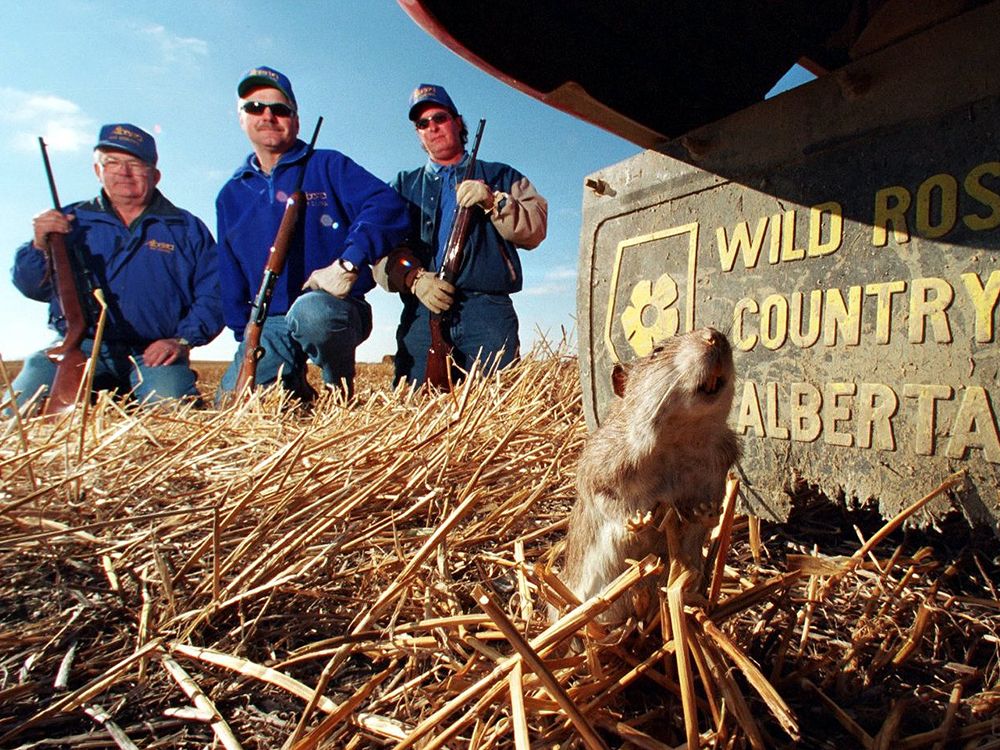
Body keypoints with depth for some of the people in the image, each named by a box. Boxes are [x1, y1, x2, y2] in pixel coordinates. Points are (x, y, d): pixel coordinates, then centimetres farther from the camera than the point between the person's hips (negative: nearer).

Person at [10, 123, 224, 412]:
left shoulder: (187, 228, 13)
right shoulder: (71, 221, 18)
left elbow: (214, 294, 3)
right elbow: (32, 288, 16)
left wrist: (183, 340, -11)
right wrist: (40, 247, -4)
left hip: (153, 354, -2)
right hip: (77, 347, 2)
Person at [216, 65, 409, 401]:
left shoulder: (328, 166, 5)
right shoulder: (230, 196, 18)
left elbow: (387, 206, -12)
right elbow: (231, 281, 19)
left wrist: (348, 264, -24)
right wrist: (245, 337, 8)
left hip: (336, 310, -4)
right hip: (268, 326, 4)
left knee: (310, 311, -39)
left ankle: (341, 390, -9)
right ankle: (295, 391, 19)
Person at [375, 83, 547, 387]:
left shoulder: (500, 177, 22)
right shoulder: (403, 186, 25)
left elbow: (535, 230, 8)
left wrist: (493, 201, -9)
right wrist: (414, 278, -11)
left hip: (488, 308, -1)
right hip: (423, 310, 1)